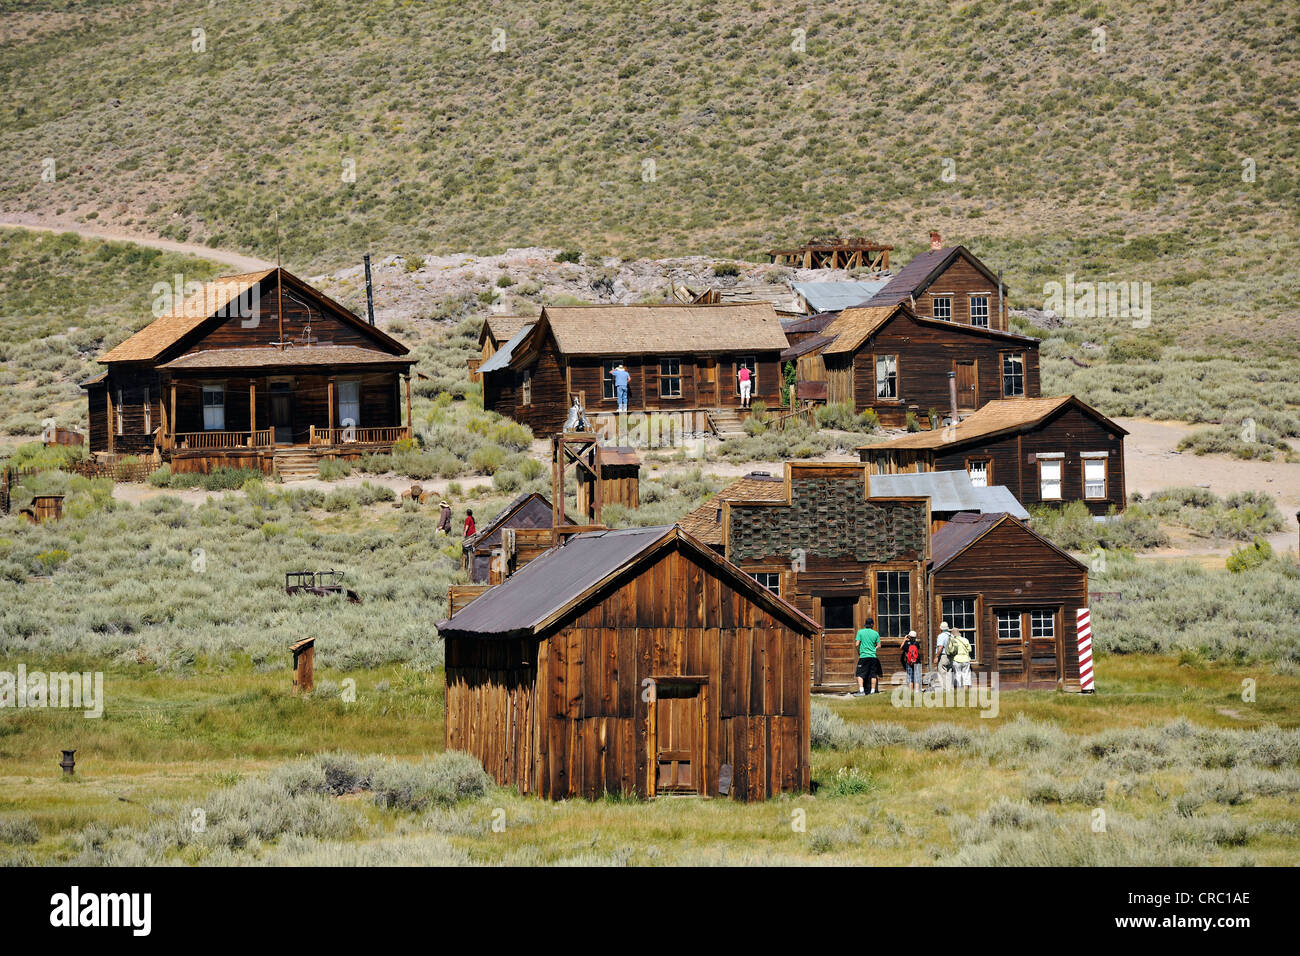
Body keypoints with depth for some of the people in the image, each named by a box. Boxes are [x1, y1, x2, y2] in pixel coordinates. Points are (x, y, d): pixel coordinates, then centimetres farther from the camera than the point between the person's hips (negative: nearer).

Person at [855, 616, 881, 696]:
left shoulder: (860, 632, -1)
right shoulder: (875, 633, 5)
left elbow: (857, 644, -4)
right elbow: (879, 645, 9)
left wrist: (858, 653, 11)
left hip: (863, 656, -3)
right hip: (873, 656, 3)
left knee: (860, 674, -2)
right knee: (873, 675, 8)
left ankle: (861, 691, -14)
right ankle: (873, 691, 8)